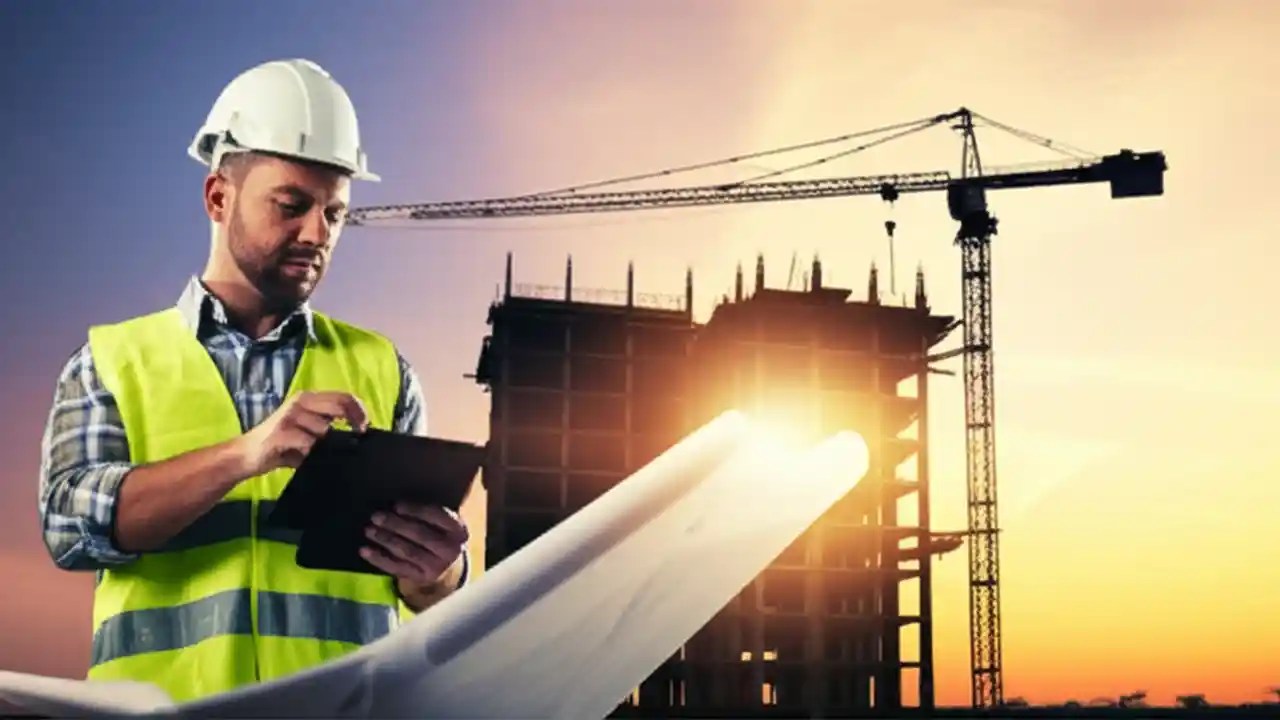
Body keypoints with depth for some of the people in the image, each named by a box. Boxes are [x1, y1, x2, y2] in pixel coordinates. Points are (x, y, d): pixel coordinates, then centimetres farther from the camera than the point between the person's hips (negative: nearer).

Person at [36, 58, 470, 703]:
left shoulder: (380, 371, 12)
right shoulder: (112, 360, 9)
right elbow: (70, 522, -5)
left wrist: (433, 569, -11)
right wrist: (248, 453, -18)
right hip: (167, 698, -1)